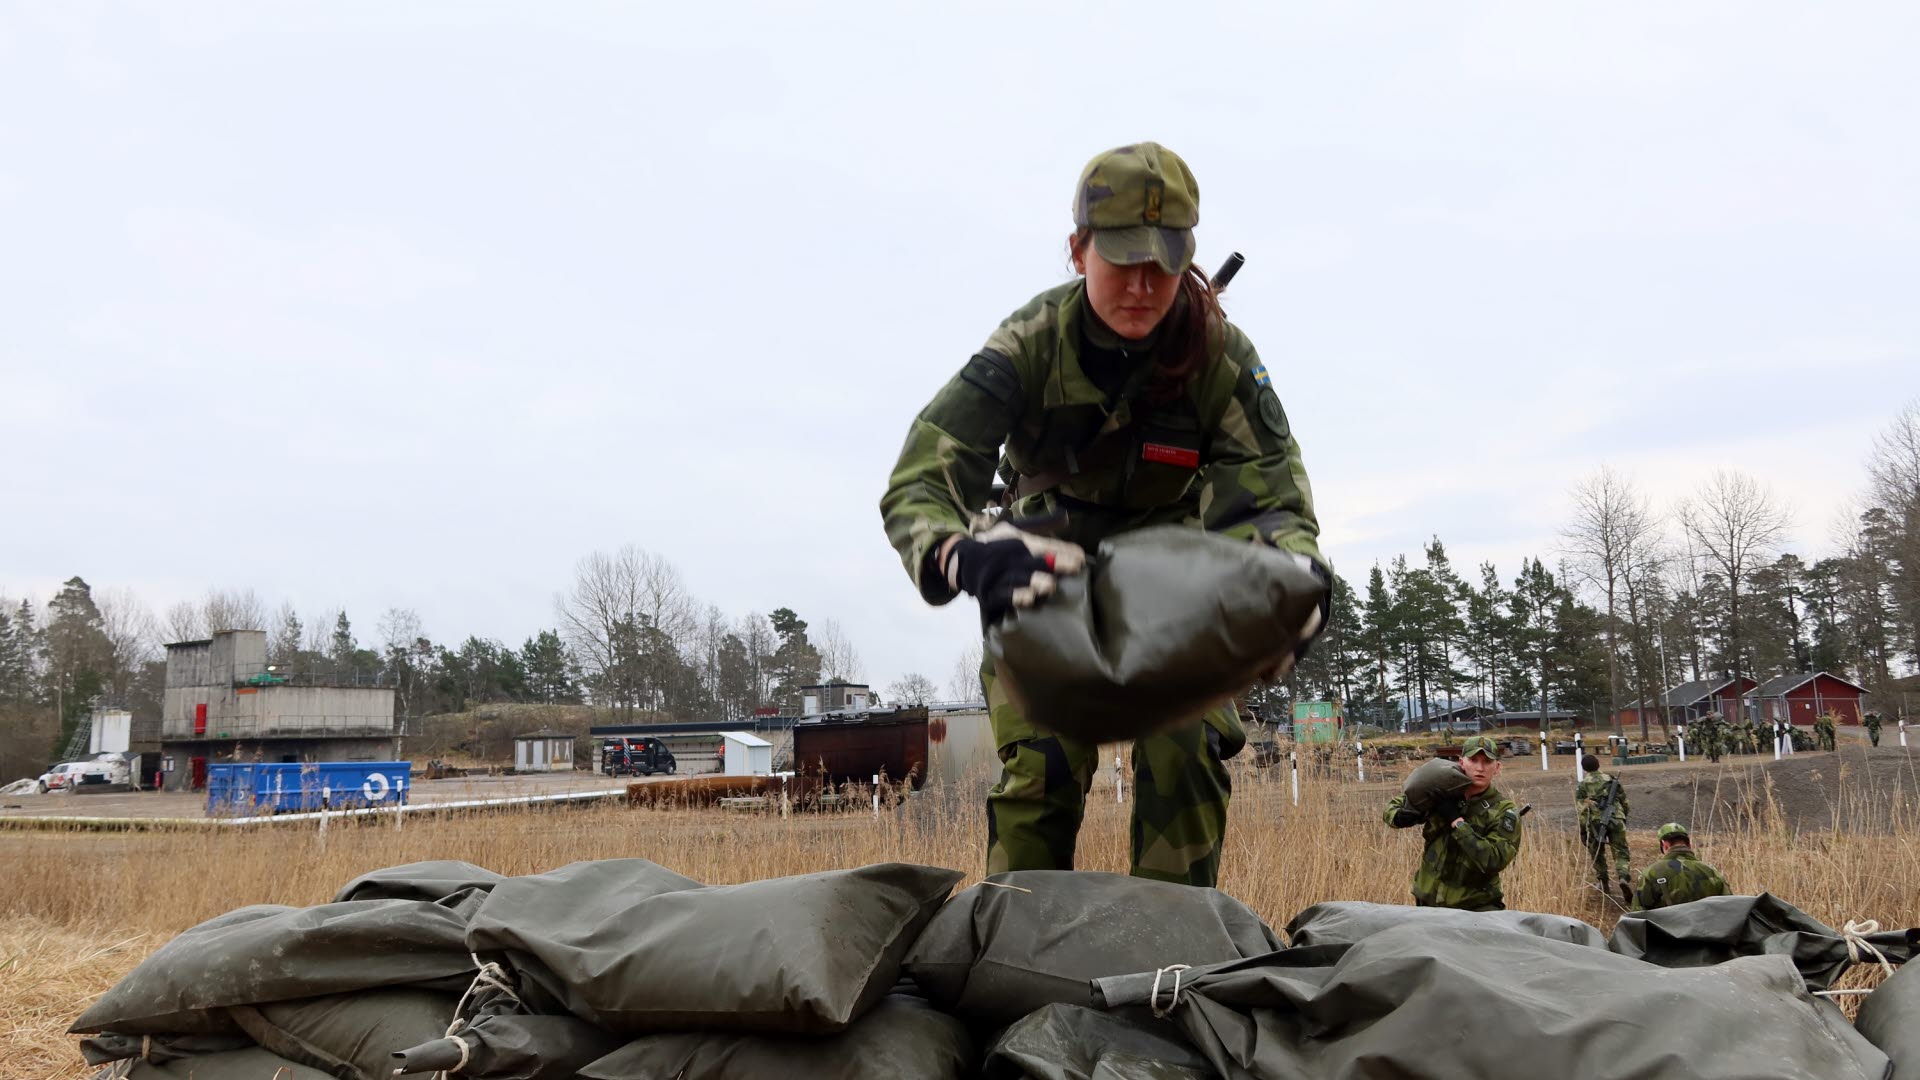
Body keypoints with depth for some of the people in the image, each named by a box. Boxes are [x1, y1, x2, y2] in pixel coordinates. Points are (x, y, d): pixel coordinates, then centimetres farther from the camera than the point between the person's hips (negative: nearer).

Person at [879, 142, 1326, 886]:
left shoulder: (1221, 355, -22)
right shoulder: (1030, 343, -26)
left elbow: (1272, 492, -24)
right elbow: (917, 484, -35)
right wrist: (963, 557, -58)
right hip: (1048, 570, -1)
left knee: (1187, 754, -10)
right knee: (1038, 767, -11)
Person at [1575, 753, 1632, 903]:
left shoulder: (1582, 785, 5)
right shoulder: (1612, 780, 12)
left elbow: (1582, 809, -3)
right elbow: (1624, 801, 15)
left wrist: (1583, 831, 1)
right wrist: (1623, 818, 31)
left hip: (1595, 822, -1)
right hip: (1616, 820, 1)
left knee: (1597, 853, 20)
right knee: (1620, 853, 2)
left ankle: (1603, 885, 24)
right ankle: (1624, 878, -24)